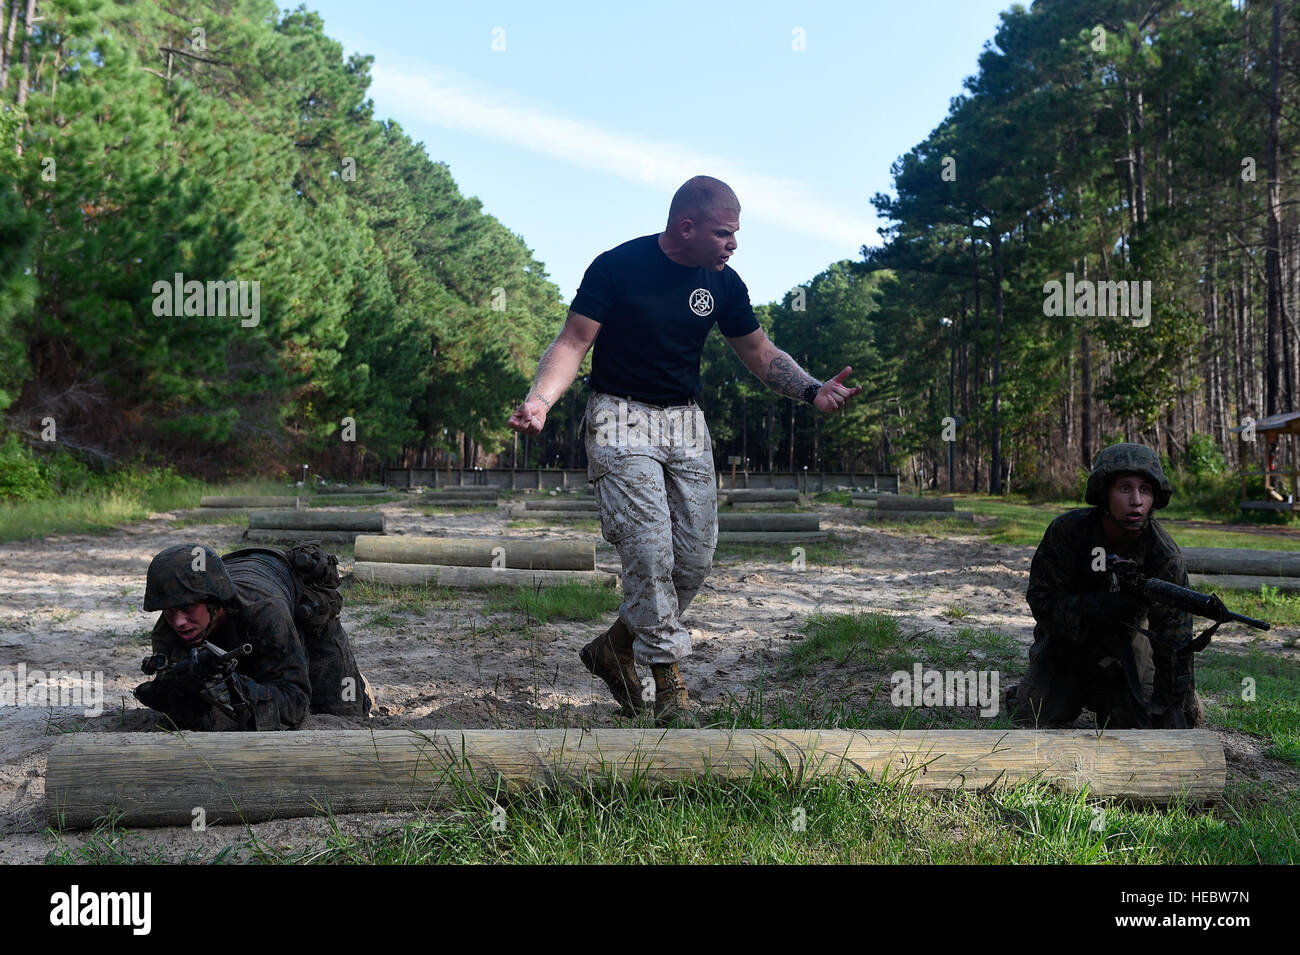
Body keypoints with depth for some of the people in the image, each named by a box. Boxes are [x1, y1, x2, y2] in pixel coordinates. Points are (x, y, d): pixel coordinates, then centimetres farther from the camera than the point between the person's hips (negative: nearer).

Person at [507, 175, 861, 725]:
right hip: (621, 420, -5)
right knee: (650, 552, -14)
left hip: (686, 423, 6)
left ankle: (614, 649, 22)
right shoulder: (618, 267, -11)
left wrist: (813, 390, -6)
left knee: (695, 559, 2)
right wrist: (540, 399, -29)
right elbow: (573, 342, -11)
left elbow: (761, 355, 12)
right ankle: (669, 688, -1)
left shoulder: (723, 283, 4)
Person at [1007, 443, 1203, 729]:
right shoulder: (1067, 531, -25)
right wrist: (1110, 606, -39)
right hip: (1066, 638, -1)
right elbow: (1041, 600, -23)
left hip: (1124, 641, 1)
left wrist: (1174, 719, -26)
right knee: (1033, 722, -8)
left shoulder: (1165, 556, -24)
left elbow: (1174, 639, -22)